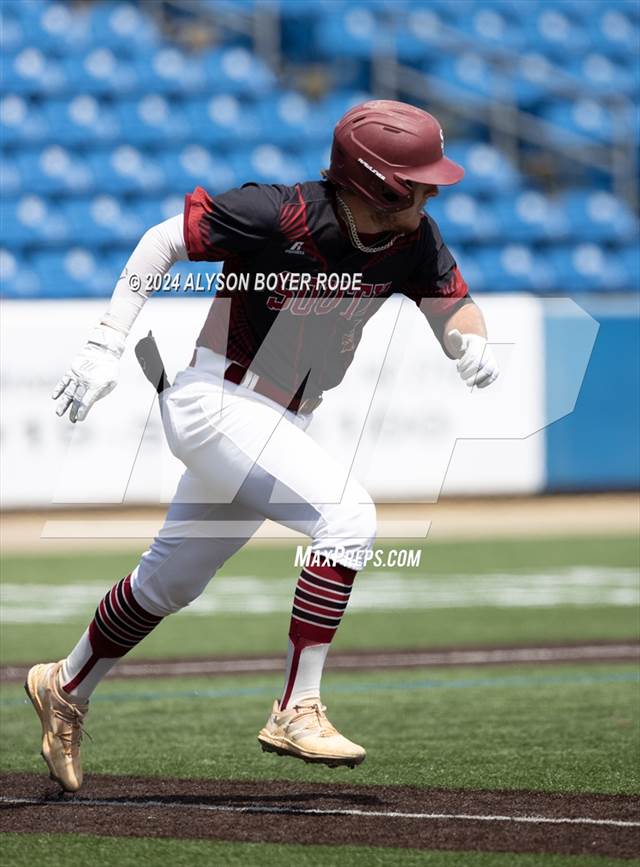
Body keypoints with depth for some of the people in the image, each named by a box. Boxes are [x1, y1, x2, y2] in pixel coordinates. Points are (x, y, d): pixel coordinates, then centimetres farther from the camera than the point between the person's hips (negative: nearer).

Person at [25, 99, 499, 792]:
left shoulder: (413, 240, -7)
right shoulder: (281, 217, -24)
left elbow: (454, 308, 2)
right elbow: (164, 241, -15)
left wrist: (472, 345, -23)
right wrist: (105, 347, -18)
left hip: (281, 422, 8)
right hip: (218, 404, -8)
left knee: (174, 579, 20)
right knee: (347, 514, -25)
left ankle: (65, 690, 41)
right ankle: (296, 712, -21)